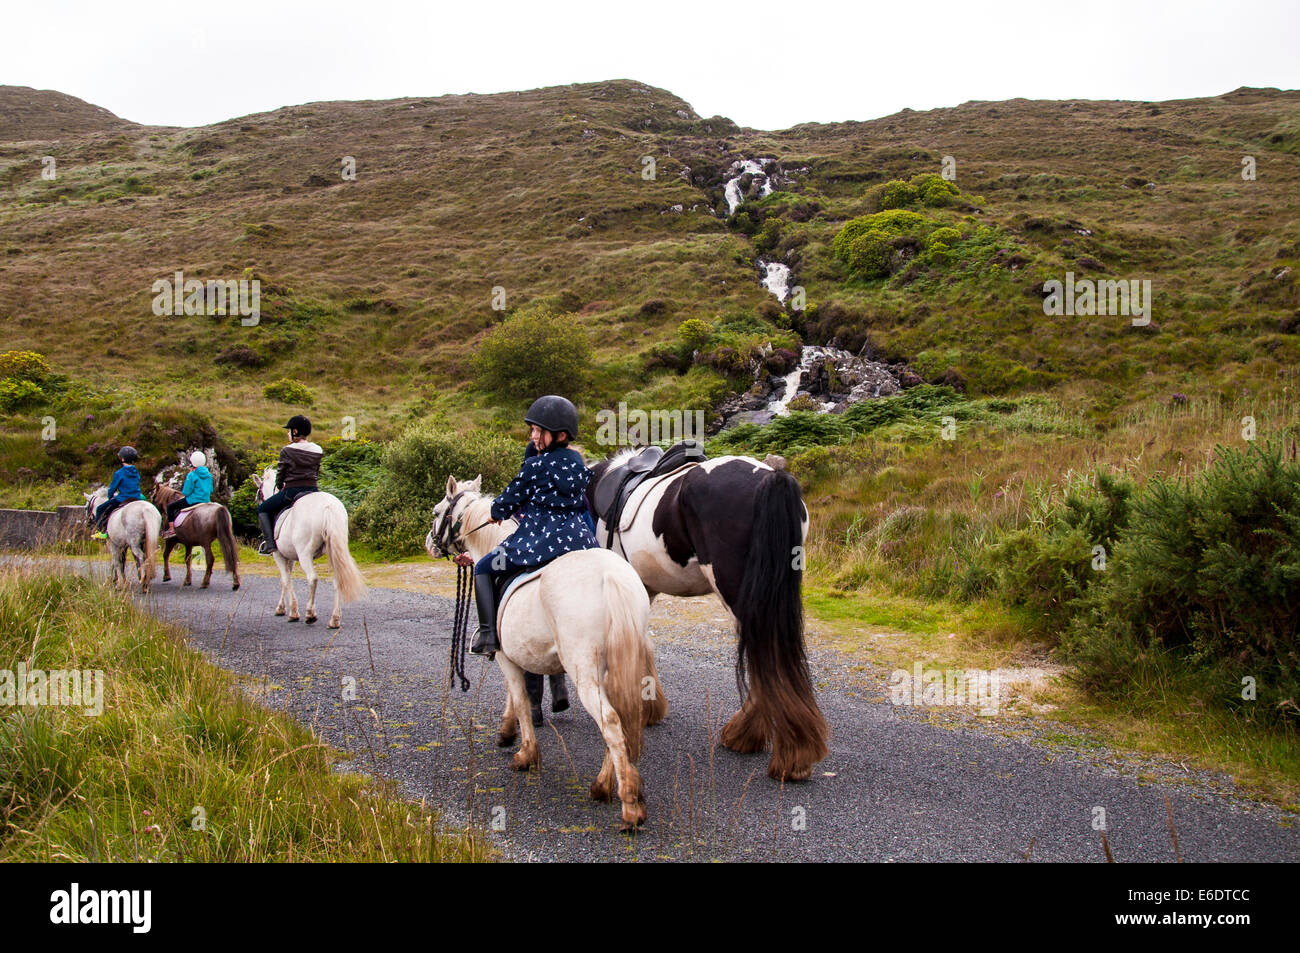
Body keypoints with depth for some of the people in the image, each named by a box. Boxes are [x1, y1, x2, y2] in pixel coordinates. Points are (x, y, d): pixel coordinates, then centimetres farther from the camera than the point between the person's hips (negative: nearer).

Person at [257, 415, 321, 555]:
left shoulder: (287, 451, -7)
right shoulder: (318, 451, 6)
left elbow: (280, 474, 2)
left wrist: (279, 486, 22)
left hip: (291, 491, -4)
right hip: (313, 490, 4)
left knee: (263, 509, 16)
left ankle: (269, 542, 3)